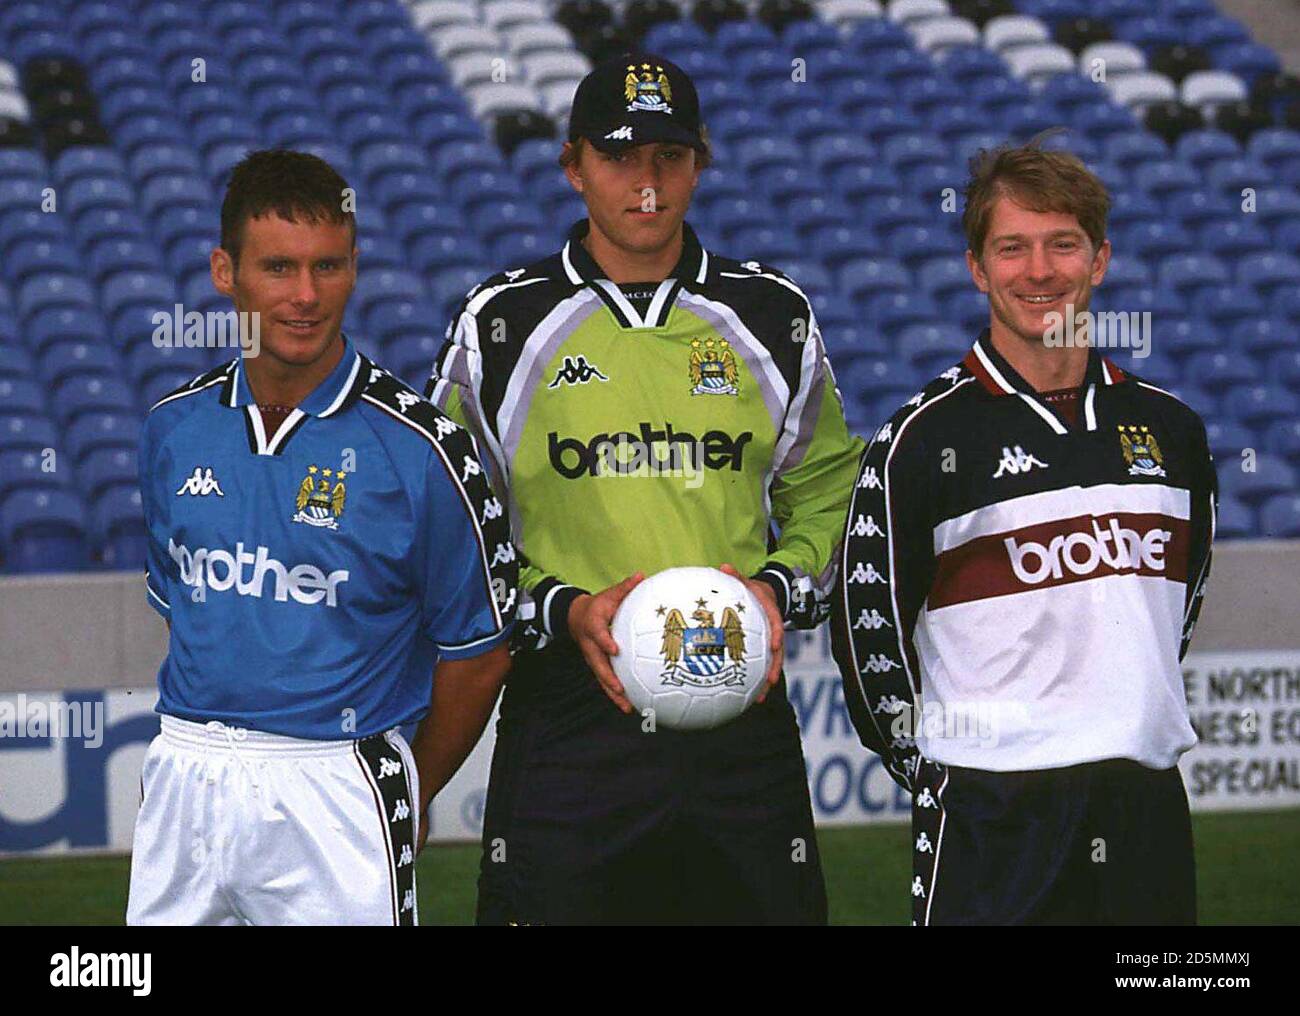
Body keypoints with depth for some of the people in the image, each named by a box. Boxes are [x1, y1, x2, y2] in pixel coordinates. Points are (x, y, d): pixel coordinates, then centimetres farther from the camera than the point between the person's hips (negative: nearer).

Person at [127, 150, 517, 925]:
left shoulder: (420, 447, -9)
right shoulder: (177, 426, 5)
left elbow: (478, 651, -2)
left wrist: (405, 801, 6)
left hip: (336, 785, -4)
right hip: (184, 774, 4)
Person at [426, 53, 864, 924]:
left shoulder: (773, 318, 10)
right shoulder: (501, 324, 3)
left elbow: (829, 493, 17)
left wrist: (780, 588, -3)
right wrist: (564, 610, -10)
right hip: (567, 714, -2)